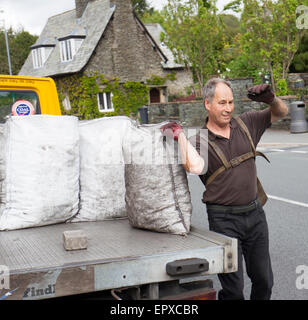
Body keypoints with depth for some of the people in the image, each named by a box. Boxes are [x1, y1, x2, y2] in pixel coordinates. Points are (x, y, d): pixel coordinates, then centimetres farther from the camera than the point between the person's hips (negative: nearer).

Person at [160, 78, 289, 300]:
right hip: (223, 219, -4)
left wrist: (271, 99, -8)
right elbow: (195, 167, -32)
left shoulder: (246, 124, 4)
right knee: (233, 288, 1)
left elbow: (281, 113, 12)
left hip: (255, 213, 5)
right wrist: (180, 134, -27)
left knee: (264, 280, 16)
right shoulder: (200, 140, -10)